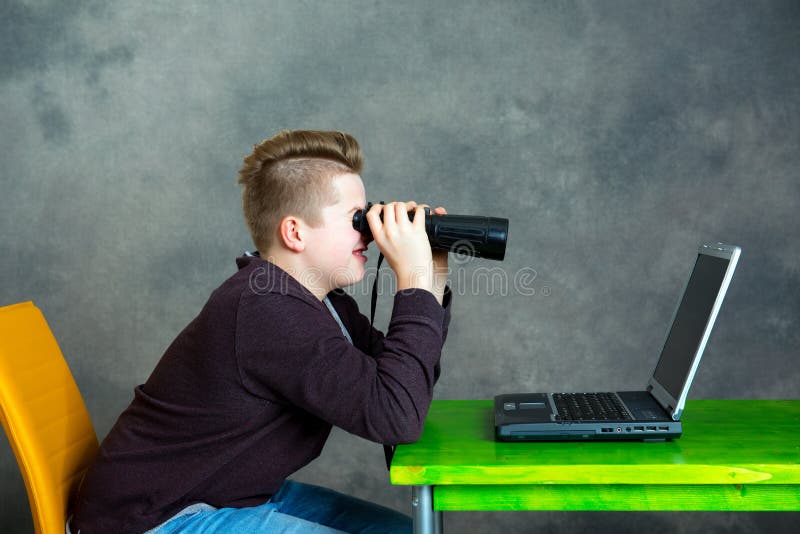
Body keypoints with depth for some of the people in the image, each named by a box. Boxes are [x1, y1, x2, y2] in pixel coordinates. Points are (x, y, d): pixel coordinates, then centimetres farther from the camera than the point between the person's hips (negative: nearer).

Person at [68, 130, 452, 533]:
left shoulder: (318, 299, 1)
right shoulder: (266, 313, -28)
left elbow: (404, 384, 3)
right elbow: (396, 416, -31)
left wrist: (432, 281, -6)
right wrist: (415, 281, -25)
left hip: (241, 493, 9)